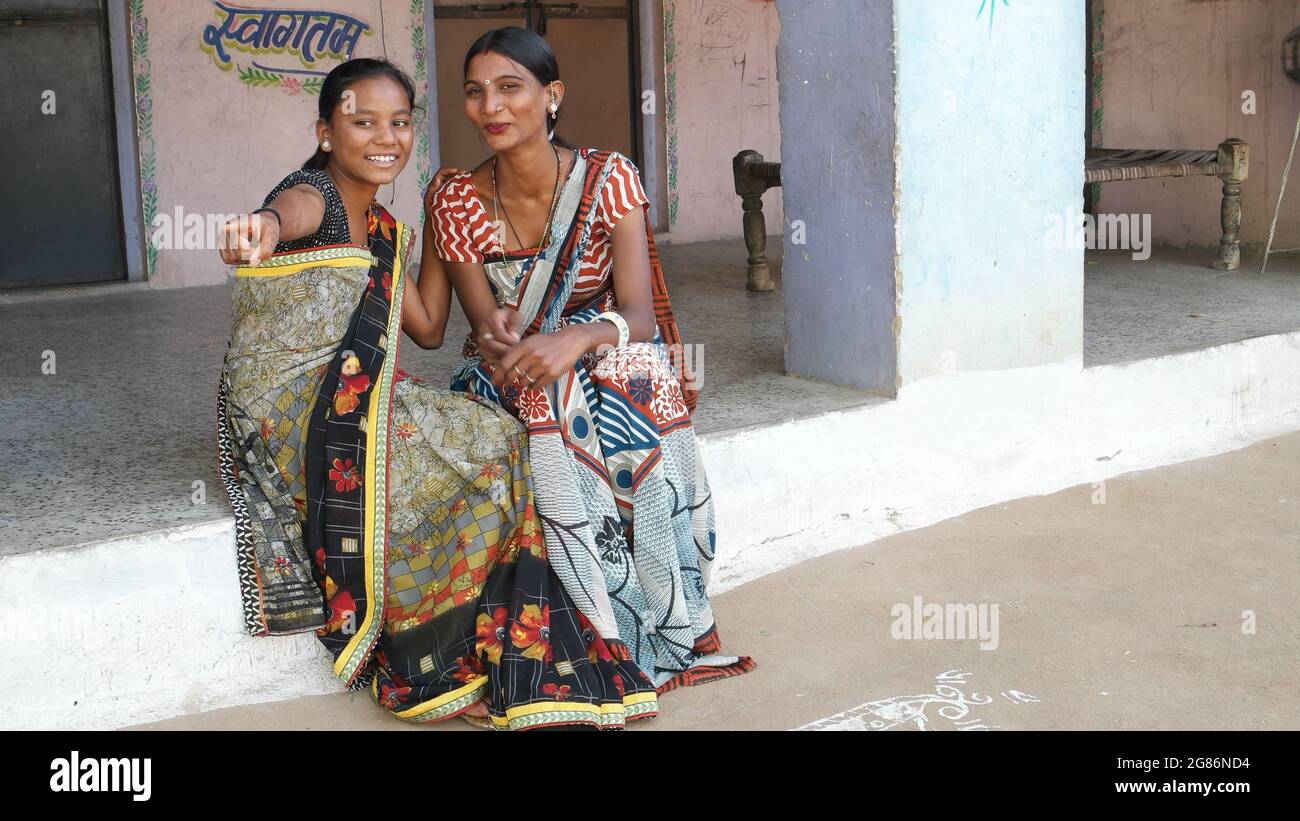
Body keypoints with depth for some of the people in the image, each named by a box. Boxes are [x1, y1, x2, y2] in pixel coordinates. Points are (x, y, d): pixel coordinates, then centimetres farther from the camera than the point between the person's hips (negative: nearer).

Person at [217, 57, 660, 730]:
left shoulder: (382, 231, 15)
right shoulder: (313, 194, -11)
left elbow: (427, 328, 17)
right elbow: (285, 214, -38)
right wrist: (262, 227, -61)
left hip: (358, 404, 8)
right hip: (287, 413, -8)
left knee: (496, 443, -7)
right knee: (484, 459, -17)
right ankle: (429, 674, -3)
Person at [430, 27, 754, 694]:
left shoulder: (609, 178, -10)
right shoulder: (458, 202, -8)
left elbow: (639, 313, -20)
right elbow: (488, 333, -10)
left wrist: (577, 339, -41)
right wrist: (500, 345, -34)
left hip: (608, 366, 0)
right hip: (507, 382, 1)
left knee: (638, 375, -35)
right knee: (544, 391, -34)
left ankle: (664, 613, -26)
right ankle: (609, 631, -29)